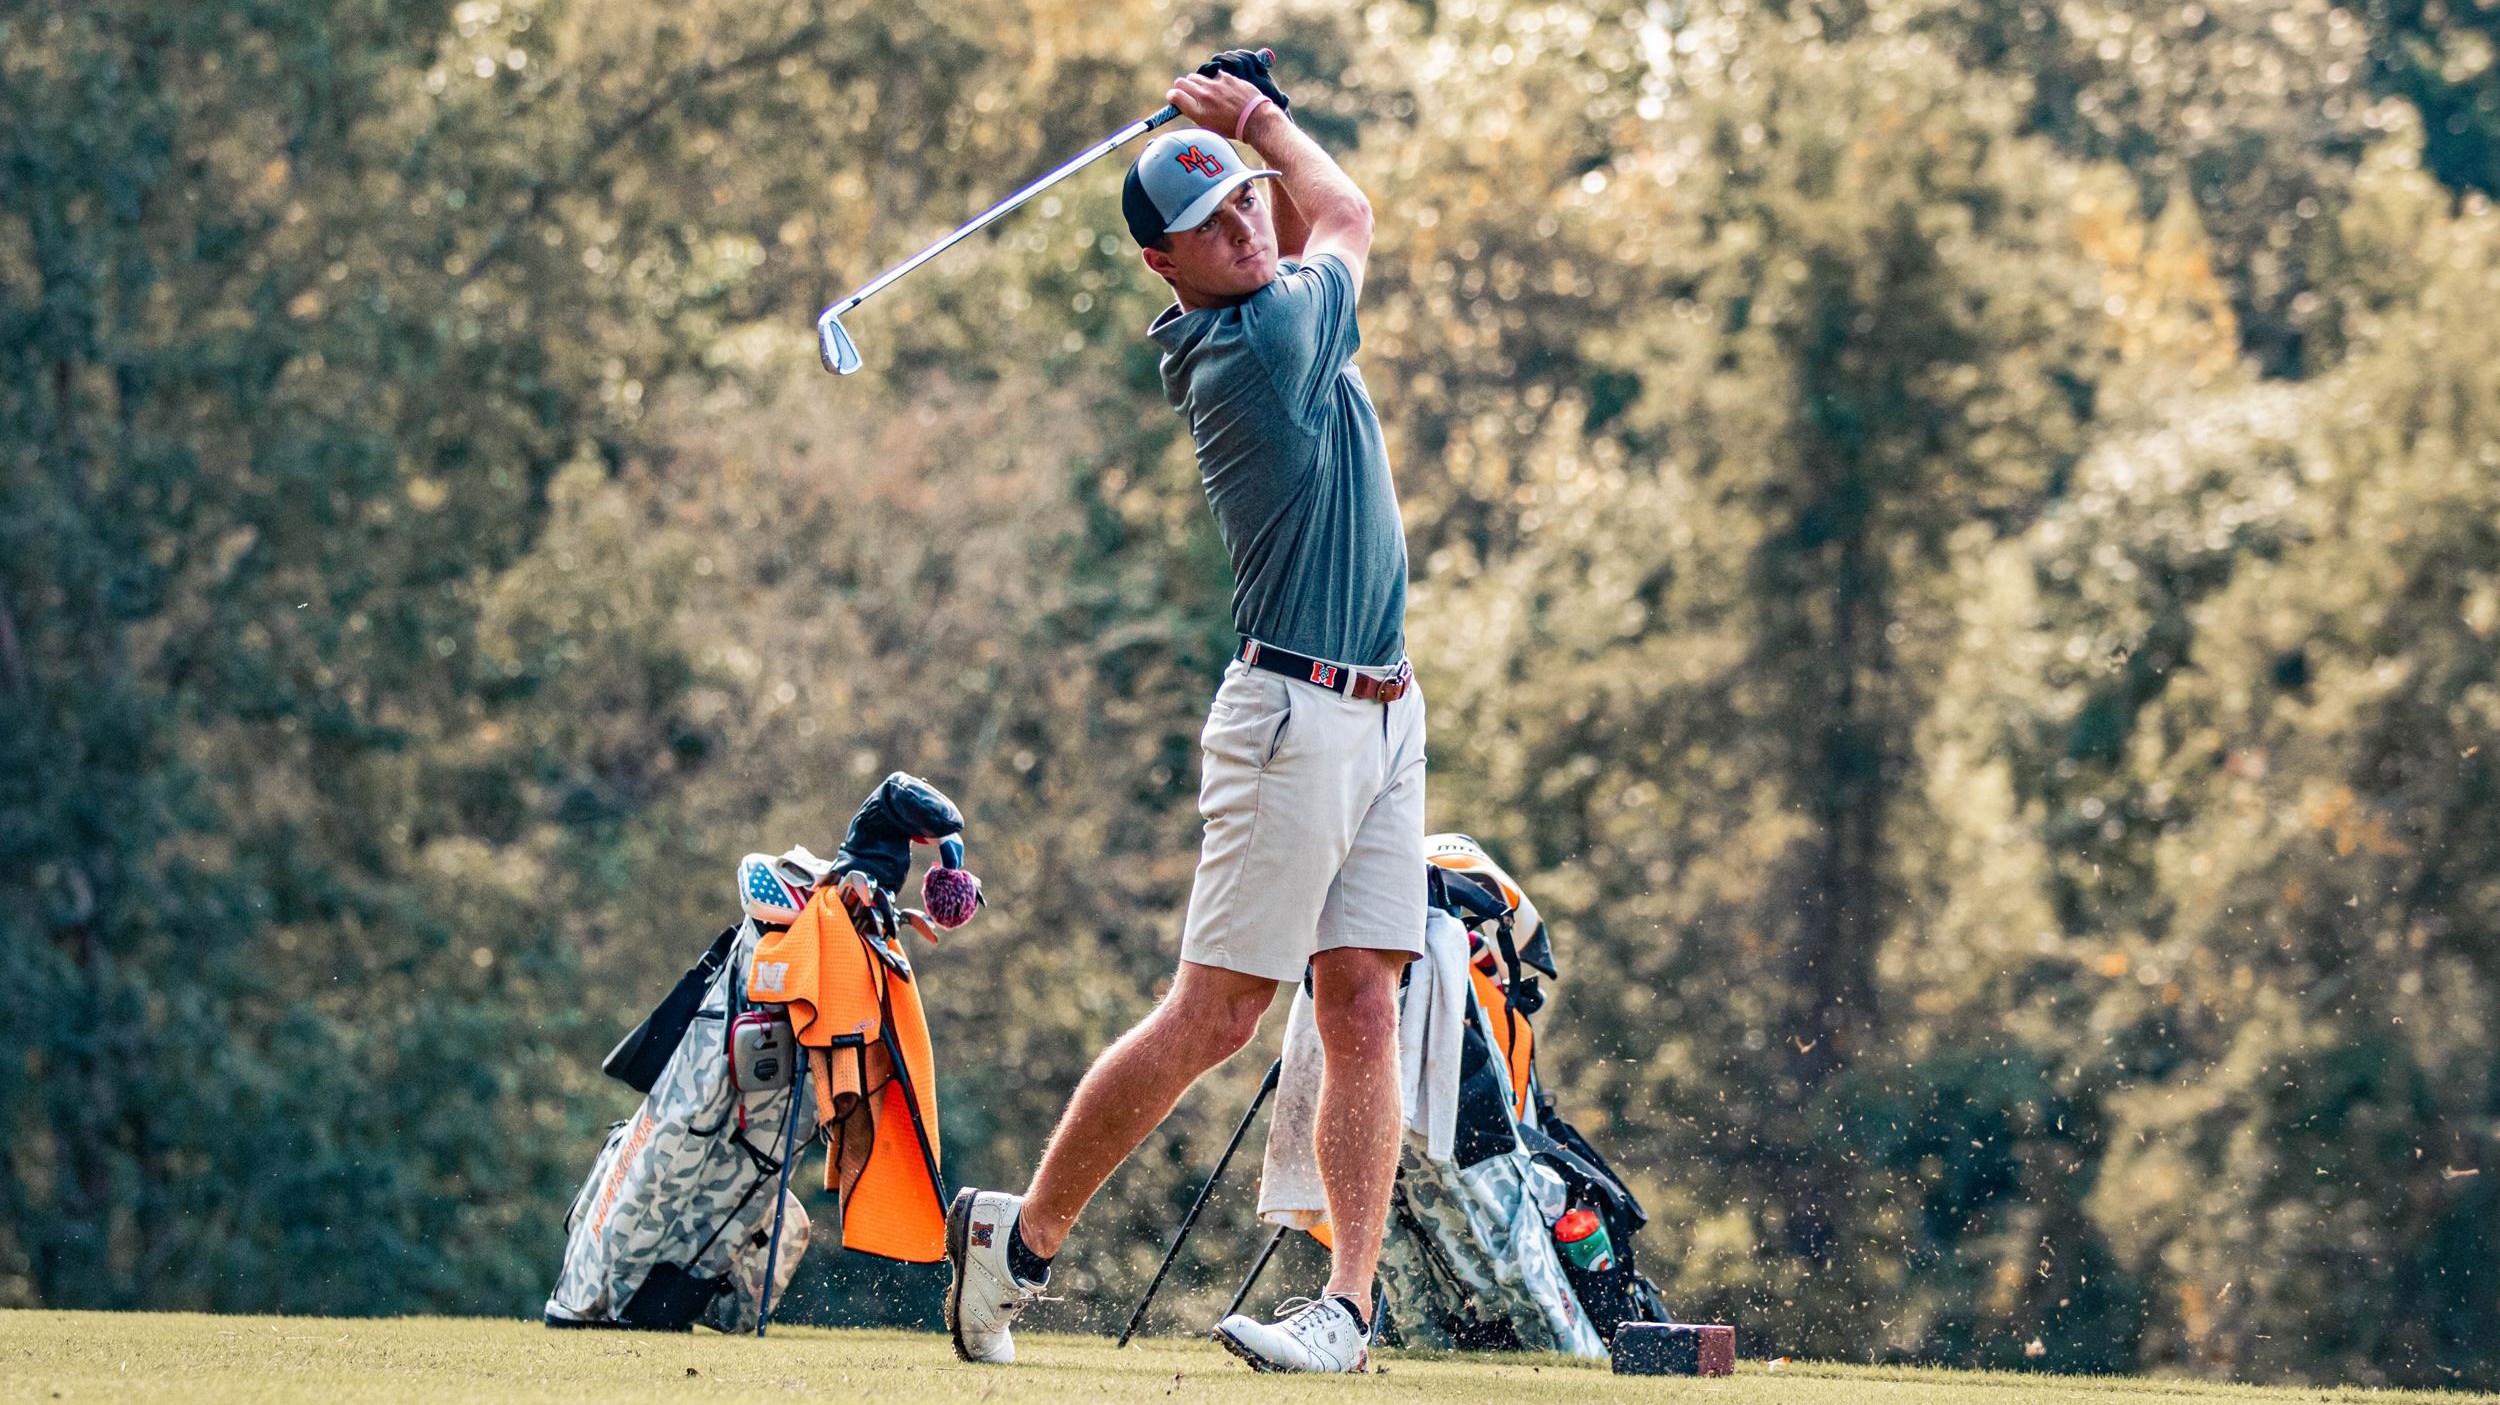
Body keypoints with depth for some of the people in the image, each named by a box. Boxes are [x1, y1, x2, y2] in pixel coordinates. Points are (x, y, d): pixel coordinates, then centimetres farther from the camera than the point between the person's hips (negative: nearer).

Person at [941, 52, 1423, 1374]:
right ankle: (1021, 1236, 6)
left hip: (1383, 717, 9)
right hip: (1294, 716, -9)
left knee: (1362, 1008, 0)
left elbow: (1323, 223, 29)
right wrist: (1259, 117, 15)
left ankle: (1349, 1302, -5)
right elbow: (1348, 217, 4)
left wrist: (1252, 127, 17)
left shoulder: (1257, 310, 8)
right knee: (1212, 1016, -6)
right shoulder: (1266, 345, -16)